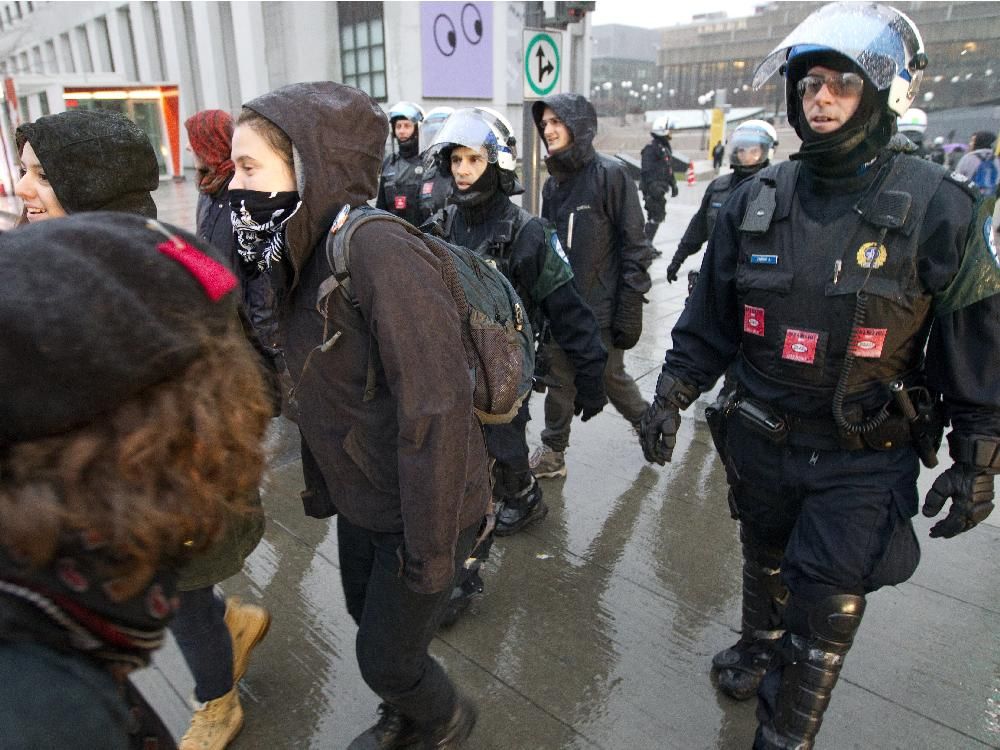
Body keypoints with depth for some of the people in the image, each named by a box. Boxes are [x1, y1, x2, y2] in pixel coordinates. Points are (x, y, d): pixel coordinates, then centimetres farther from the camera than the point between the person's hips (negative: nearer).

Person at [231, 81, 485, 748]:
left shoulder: (379, 253, -28)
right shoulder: (300, 253, 0)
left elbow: (437, 409, -29)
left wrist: (430, 550, -22)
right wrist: (318, 484, 16)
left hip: (419, 510, -8)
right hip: (358, 498, 8)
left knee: (386, 657, 11)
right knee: (366, 613, 26)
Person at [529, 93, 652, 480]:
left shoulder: (610, 174, -10)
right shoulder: (553, 183, 10)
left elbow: (634, 248, -12)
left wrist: (629, 312, -15)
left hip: (601, 308, -5)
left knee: (611, 376, 11)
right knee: (560, 379, 11)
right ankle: (552, 454, 25)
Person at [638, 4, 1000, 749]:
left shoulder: (937, 210, -13)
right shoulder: (756, 201, -3)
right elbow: (710, 317, 3)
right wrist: (672, 395, 0)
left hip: (864, 460, -3)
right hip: (762, 438, 4)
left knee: (825, 611, 3)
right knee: (765, 562, 25)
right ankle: (759, 647, 53)